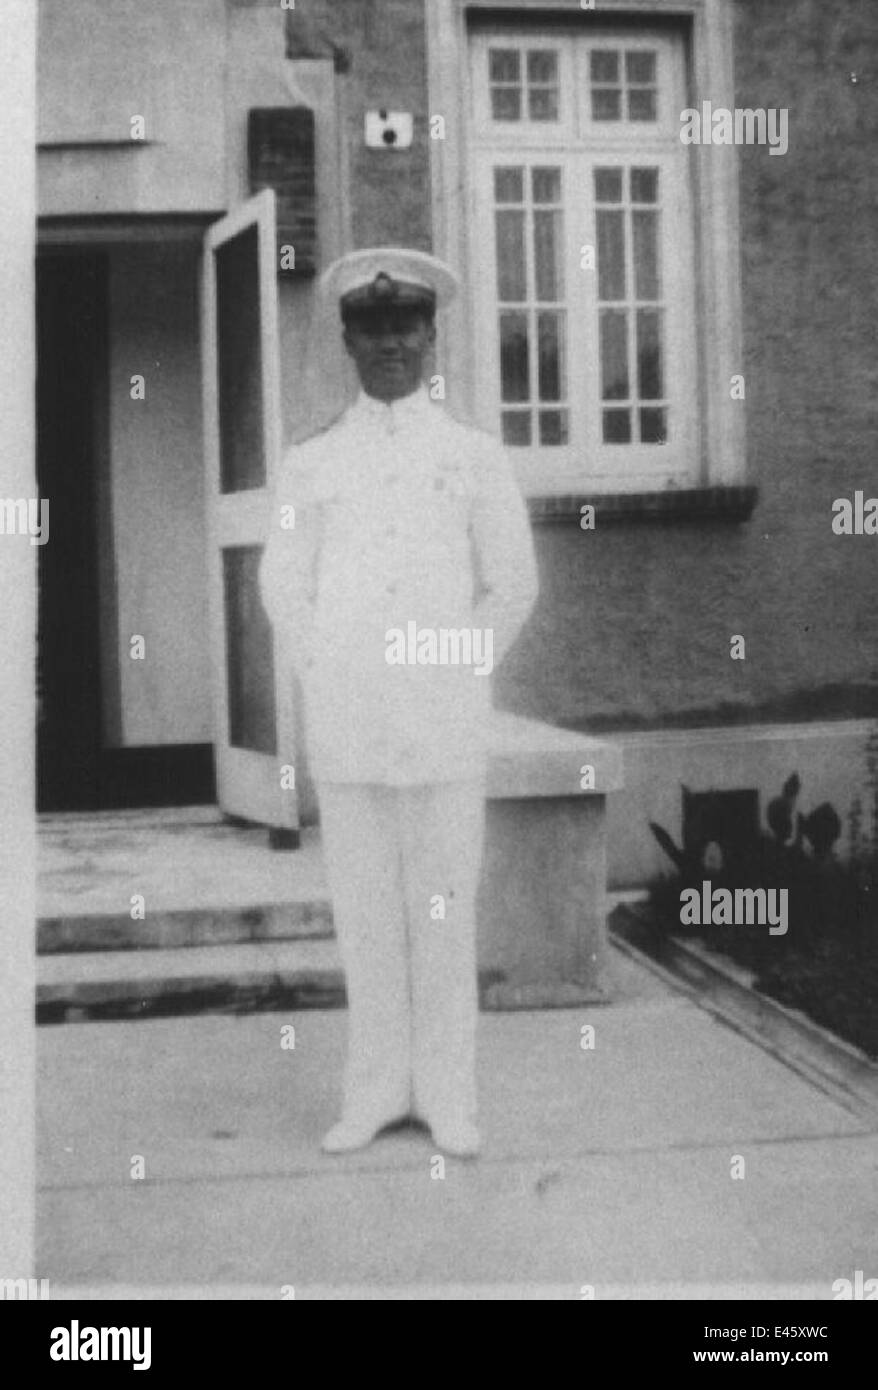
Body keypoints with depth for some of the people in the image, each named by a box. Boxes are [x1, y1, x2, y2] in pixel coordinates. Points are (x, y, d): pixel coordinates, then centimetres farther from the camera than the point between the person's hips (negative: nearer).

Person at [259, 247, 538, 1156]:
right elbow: (283, 587, 12)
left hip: (445, 729, -1)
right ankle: (376, 1090, 15)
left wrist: (455, 676, 3)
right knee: (363, 911, 5)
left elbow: (512, 587, 9)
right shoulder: (308, 465, 9)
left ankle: (447, 1094, 11)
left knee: (444, 907, 1)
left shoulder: (477, 458, 7)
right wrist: (329, 683, 5)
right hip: (342, 731, 1)